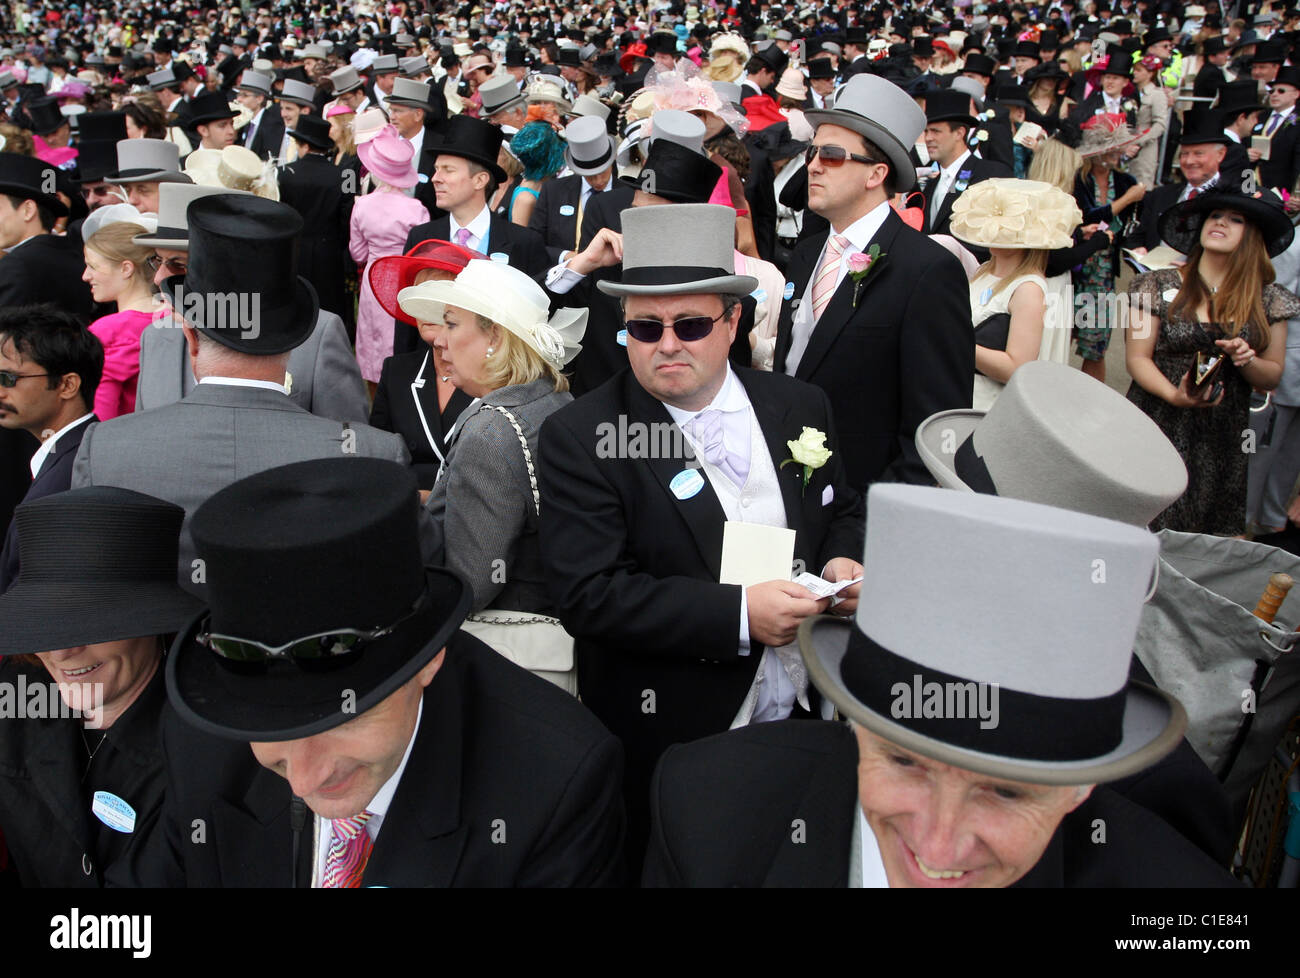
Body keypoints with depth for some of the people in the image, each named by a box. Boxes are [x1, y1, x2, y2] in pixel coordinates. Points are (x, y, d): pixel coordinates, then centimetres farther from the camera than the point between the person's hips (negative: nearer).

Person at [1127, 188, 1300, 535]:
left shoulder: (1267, 300, 6)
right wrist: (1174, 395, -18)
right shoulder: (1162, 285, 1)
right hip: (1161, 426, -2)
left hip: (1222, 438, 2)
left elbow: (1272, 376, 11)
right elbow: (1137, 357, -2)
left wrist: (1247, 361, -11)